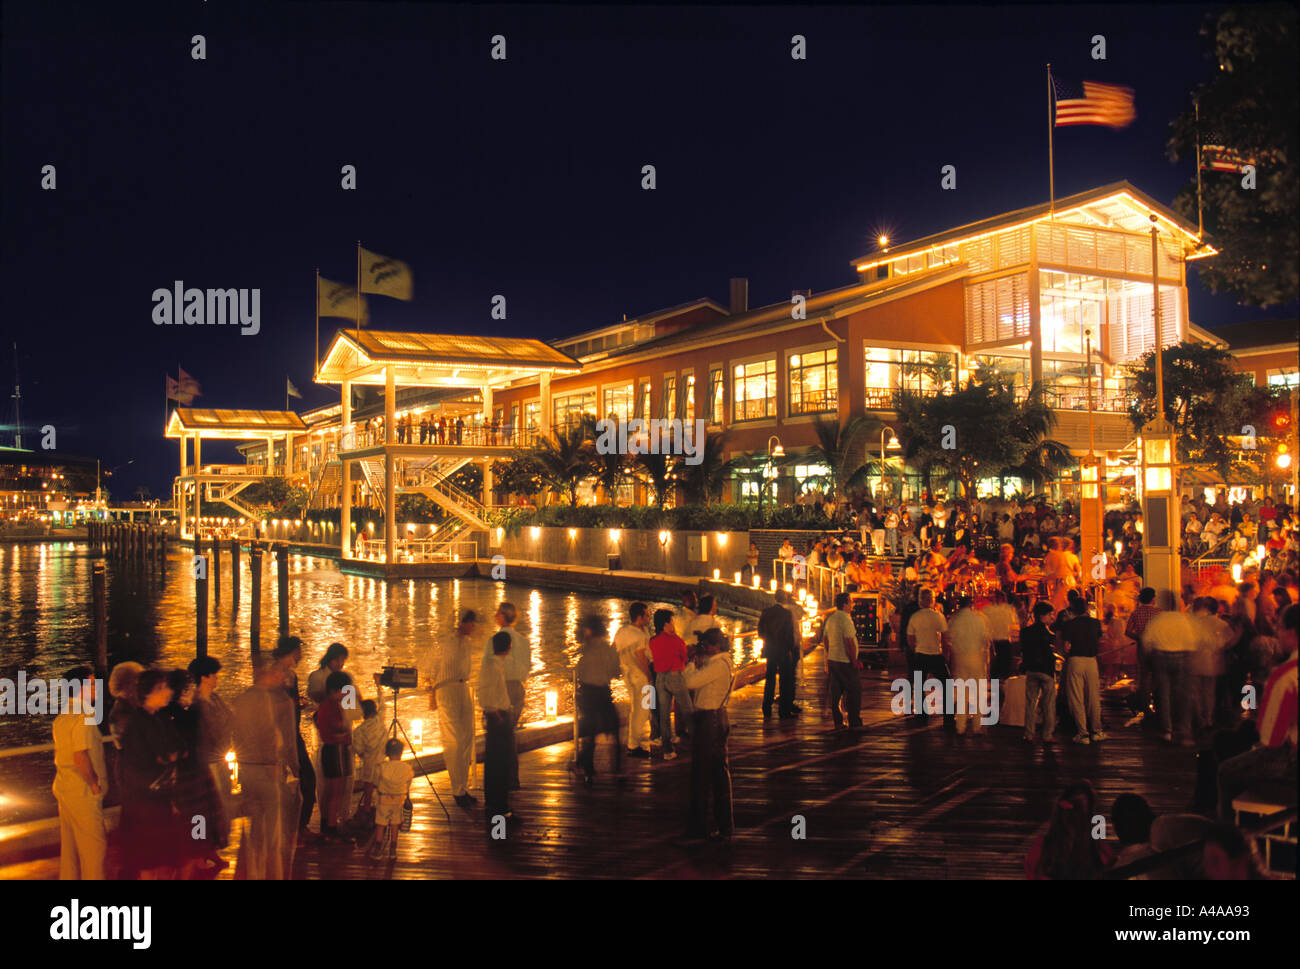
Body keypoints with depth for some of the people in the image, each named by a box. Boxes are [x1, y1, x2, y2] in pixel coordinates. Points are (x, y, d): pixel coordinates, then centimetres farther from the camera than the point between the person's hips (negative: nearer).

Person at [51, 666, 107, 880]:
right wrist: (94, 784, -14)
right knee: (94, 846, -2)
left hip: (64, 788, 10)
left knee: (69, 845, 18)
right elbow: (80, 757, -26)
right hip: (83, 793, -10)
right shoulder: (83, 719, -20)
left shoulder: (61, 718, 11)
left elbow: (58, 754, 17)